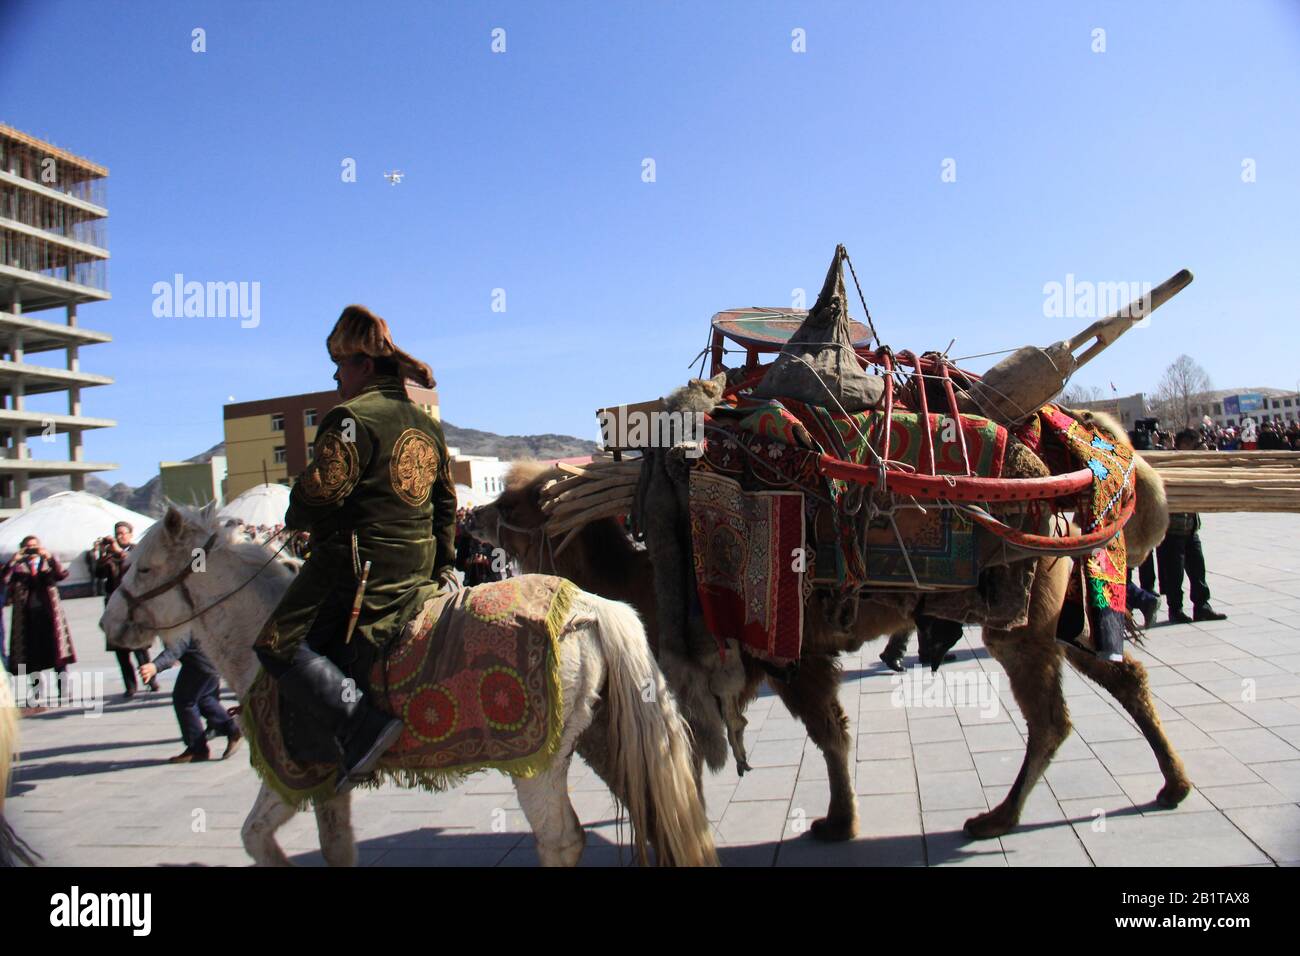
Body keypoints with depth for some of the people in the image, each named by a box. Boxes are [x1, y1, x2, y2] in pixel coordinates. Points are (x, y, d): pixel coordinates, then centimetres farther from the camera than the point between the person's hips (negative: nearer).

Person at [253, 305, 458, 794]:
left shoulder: (351, 418, -11)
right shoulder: (427, 424, 16)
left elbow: (319, 494, -16)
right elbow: (446, 501, 20)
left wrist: (294, 519, 6)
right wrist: (444, 562, 27)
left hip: (360, 564, -9)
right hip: (418, 567, 9)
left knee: (280, 645, -5)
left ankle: (360, 727, -18)